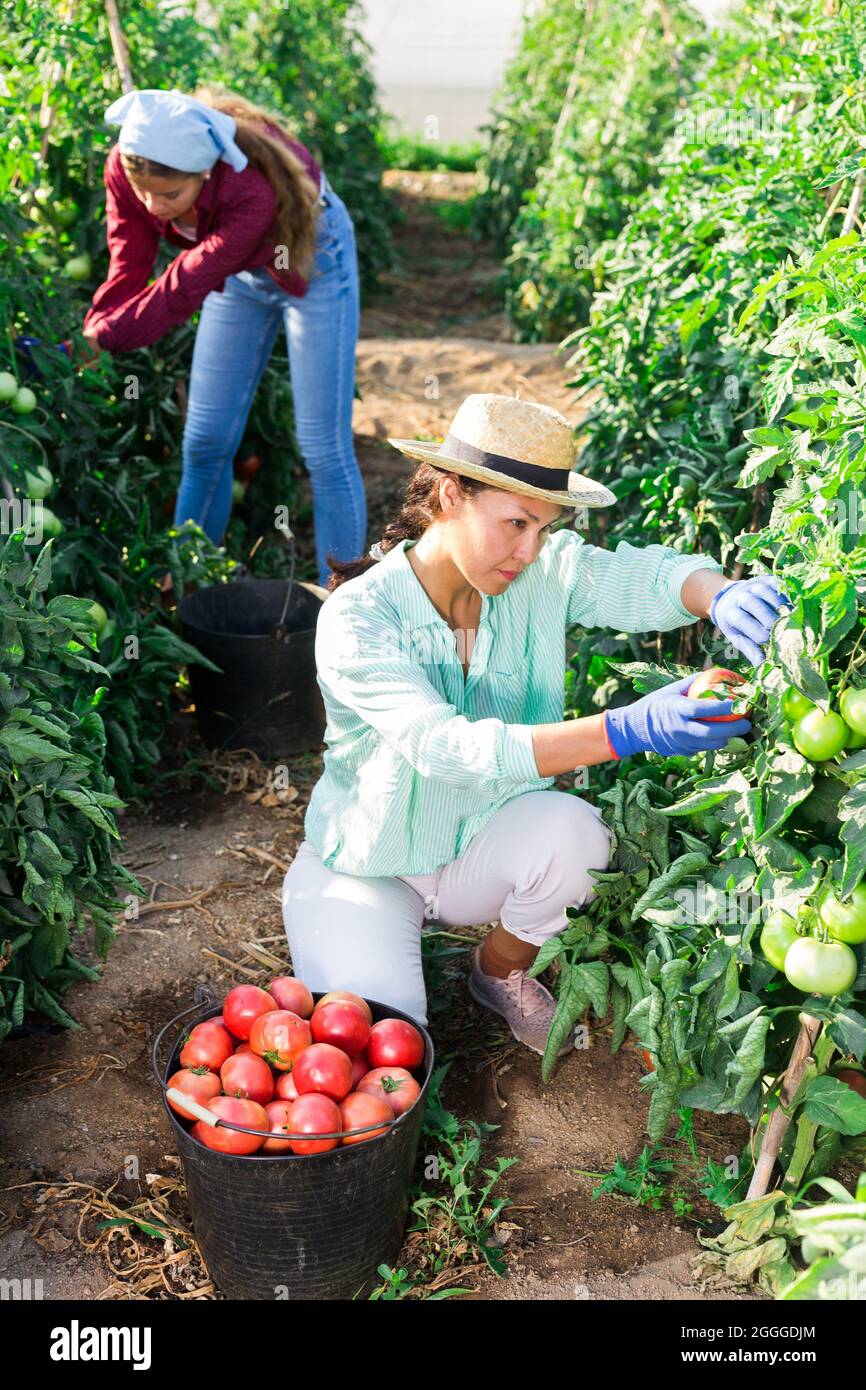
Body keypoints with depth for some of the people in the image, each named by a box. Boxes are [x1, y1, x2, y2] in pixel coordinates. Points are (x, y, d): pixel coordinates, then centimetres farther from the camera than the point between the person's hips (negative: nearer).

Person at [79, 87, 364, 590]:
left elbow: (185, 287, -40)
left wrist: (98, 340, -42)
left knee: (323, 446, -6)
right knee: (205, 441, 7)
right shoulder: (127, 171, -25)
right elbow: (128, 272, -21)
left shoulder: (251, 190, -41)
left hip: (310, 255, -5)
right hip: (240, 270, 5)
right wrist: (86, 337, -36)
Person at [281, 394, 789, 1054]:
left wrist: (724, 596, -50)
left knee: (571, 828, -29)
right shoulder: (358, 616, -26)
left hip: (483, 849, 4)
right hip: (366, 868, -3)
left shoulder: (546, 572, -11)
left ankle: (501, 970, 4)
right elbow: (442, 746, -38)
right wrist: (626, 730, -49)